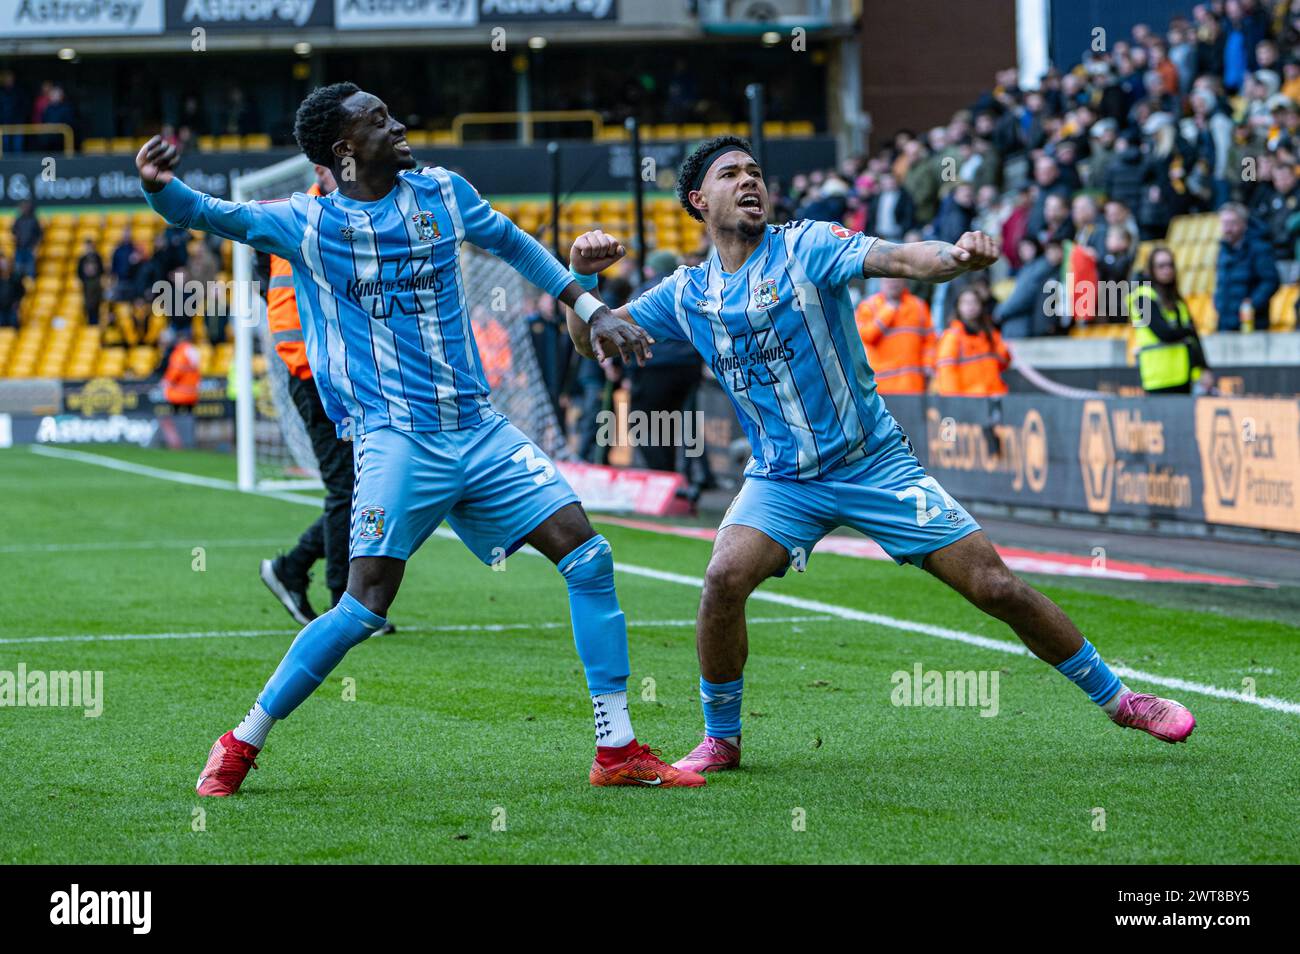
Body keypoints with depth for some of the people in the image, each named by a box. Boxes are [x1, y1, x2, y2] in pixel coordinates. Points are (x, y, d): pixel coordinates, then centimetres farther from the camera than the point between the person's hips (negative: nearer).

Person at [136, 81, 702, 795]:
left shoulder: (442, 193, 10)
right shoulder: (306, 224, -1)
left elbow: (513, 244, 27)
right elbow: (213, 216, -12)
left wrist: (590, 309, 25)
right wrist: (160, 188, -33)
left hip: (479, 428, 5)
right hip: (395, 437, -5)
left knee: (587, 555, -4)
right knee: (365, 606, -16)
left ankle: (617, 750, 2)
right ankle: (241, 743, 0)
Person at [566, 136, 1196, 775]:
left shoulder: (806, 246, -7)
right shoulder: (686, 293, 4)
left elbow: (897, 259, -23)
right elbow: (590, 340, 11)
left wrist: (954, 257, -45)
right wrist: (583, 275, -9)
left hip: (876, 463, -2)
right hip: (781, 480, 2)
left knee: (993, 584, -6)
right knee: (725, 578, -25)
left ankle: (1117, 699, 11)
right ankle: (720, 740, -5)